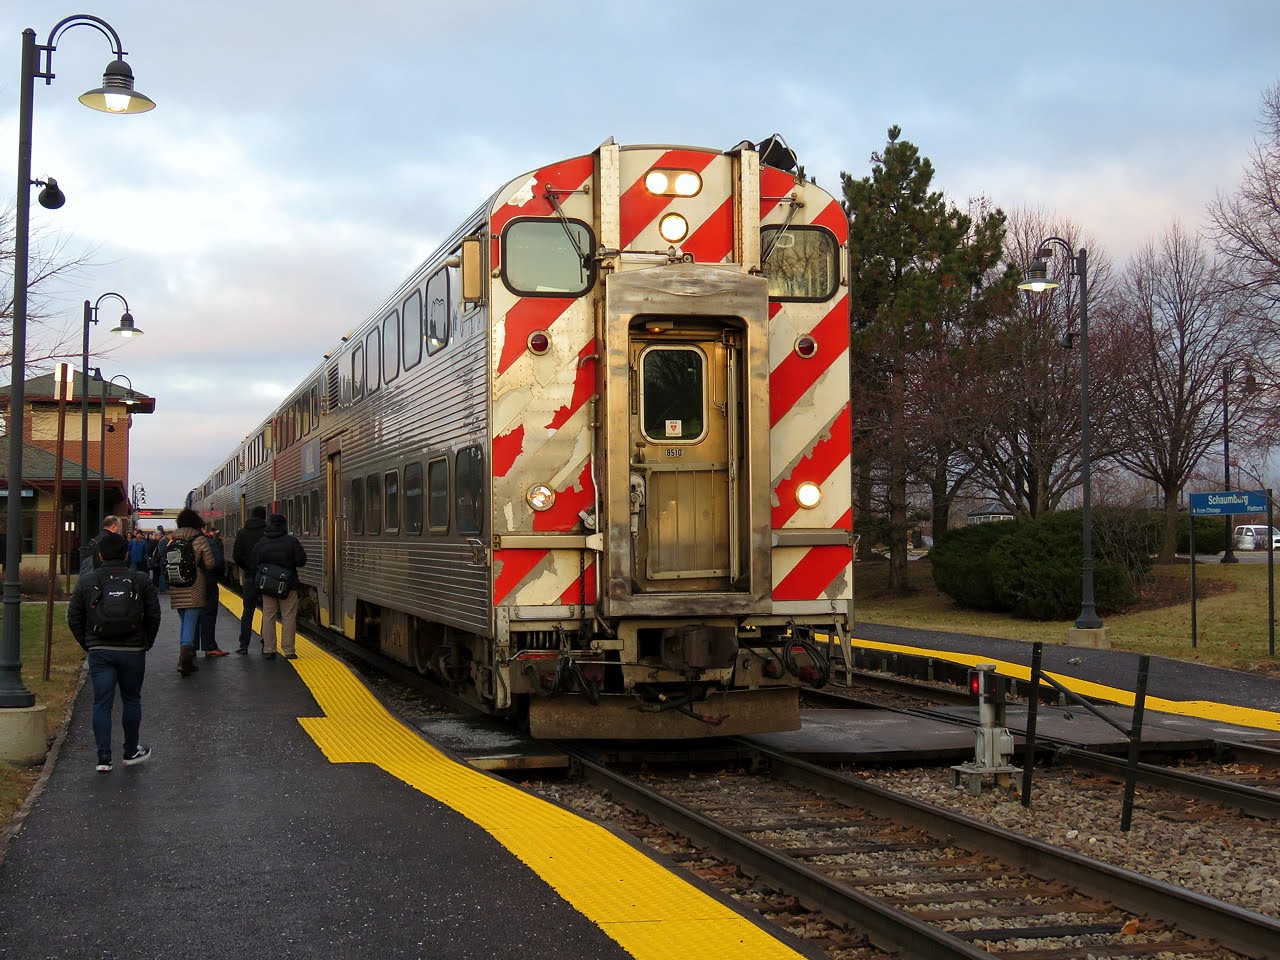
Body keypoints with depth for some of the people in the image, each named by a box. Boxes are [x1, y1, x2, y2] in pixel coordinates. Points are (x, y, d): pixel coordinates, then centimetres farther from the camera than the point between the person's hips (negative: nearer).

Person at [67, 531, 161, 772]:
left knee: (102, 704, 3)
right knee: (131, 700, 14)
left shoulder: (86, 581, 2)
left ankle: (103, 758, 0)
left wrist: (88, 644, 12)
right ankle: (131, 752, 22)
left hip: (99, 652, 0)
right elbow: (154, 615, 1)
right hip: (133, 651, 0)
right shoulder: (141, 580, -1)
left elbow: (73, 618, 4)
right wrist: (146, 643, 11)